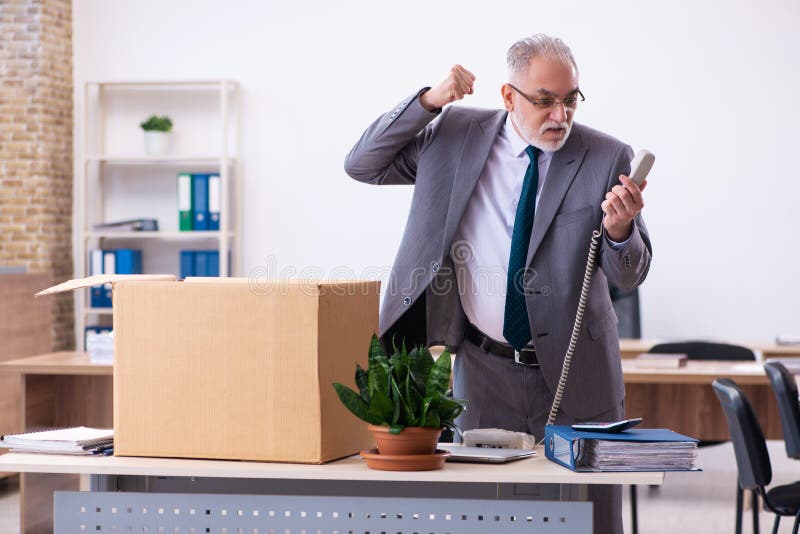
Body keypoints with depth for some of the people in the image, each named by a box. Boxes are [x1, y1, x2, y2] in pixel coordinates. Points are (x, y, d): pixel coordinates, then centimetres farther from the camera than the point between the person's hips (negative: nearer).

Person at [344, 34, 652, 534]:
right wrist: (428, 101, -12)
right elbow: (361, 165, -1)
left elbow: (628, 276, -5)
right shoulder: (457, 135, -1)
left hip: (576, 375, -1)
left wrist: (619, 231, -29)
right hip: (485, 371, 1)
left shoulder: (607, 158, -5)